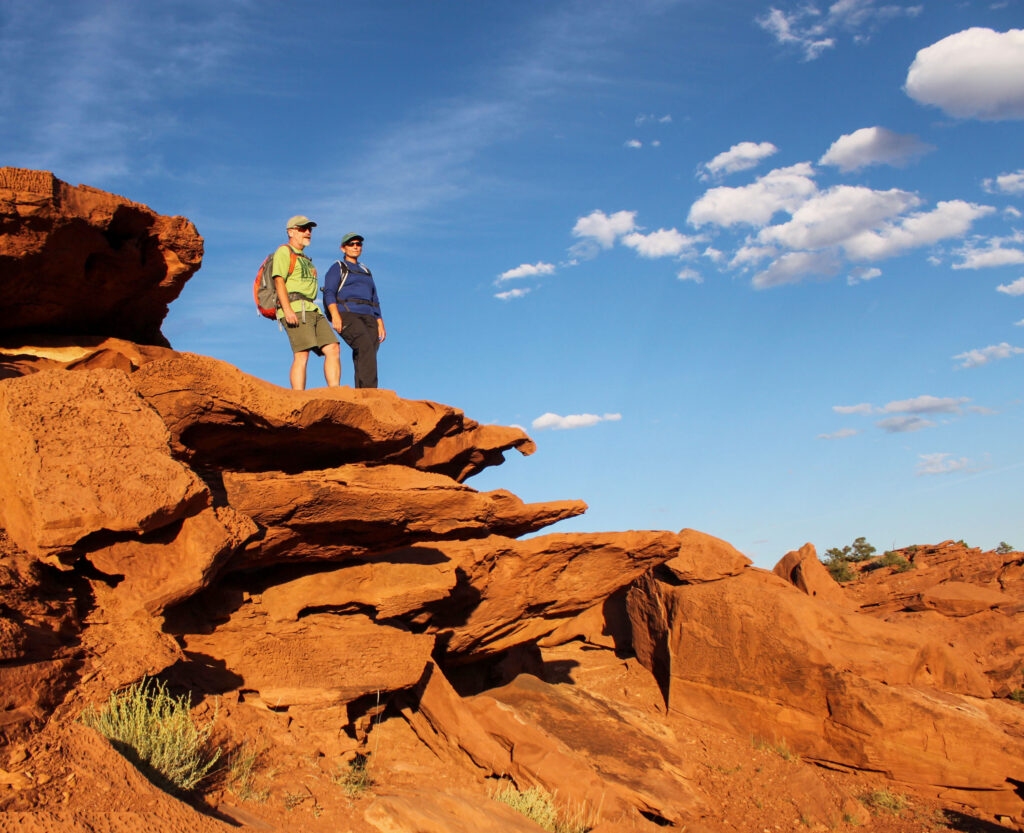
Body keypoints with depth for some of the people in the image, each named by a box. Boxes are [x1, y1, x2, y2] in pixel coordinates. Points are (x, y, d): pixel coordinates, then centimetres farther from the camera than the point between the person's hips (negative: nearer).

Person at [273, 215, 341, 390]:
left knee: (333, 349, -5)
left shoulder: (305, 259, 31)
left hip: (312, 310, 8)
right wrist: (287, 309, -23)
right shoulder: (284, 251, 3)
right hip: (294, 309, -8)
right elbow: (279, 280, -10)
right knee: (302, 354, -19)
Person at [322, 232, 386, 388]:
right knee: (366, 346, -29)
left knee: (364, 361, -11)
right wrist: (335, 315, -20)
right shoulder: (337, 268, 12)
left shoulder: (366, 272, 30)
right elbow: (329, 293, -3)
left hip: (368, 318, 6)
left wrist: (380, 324, 14)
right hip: (347, 315, -6)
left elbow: (374, 301, 27)